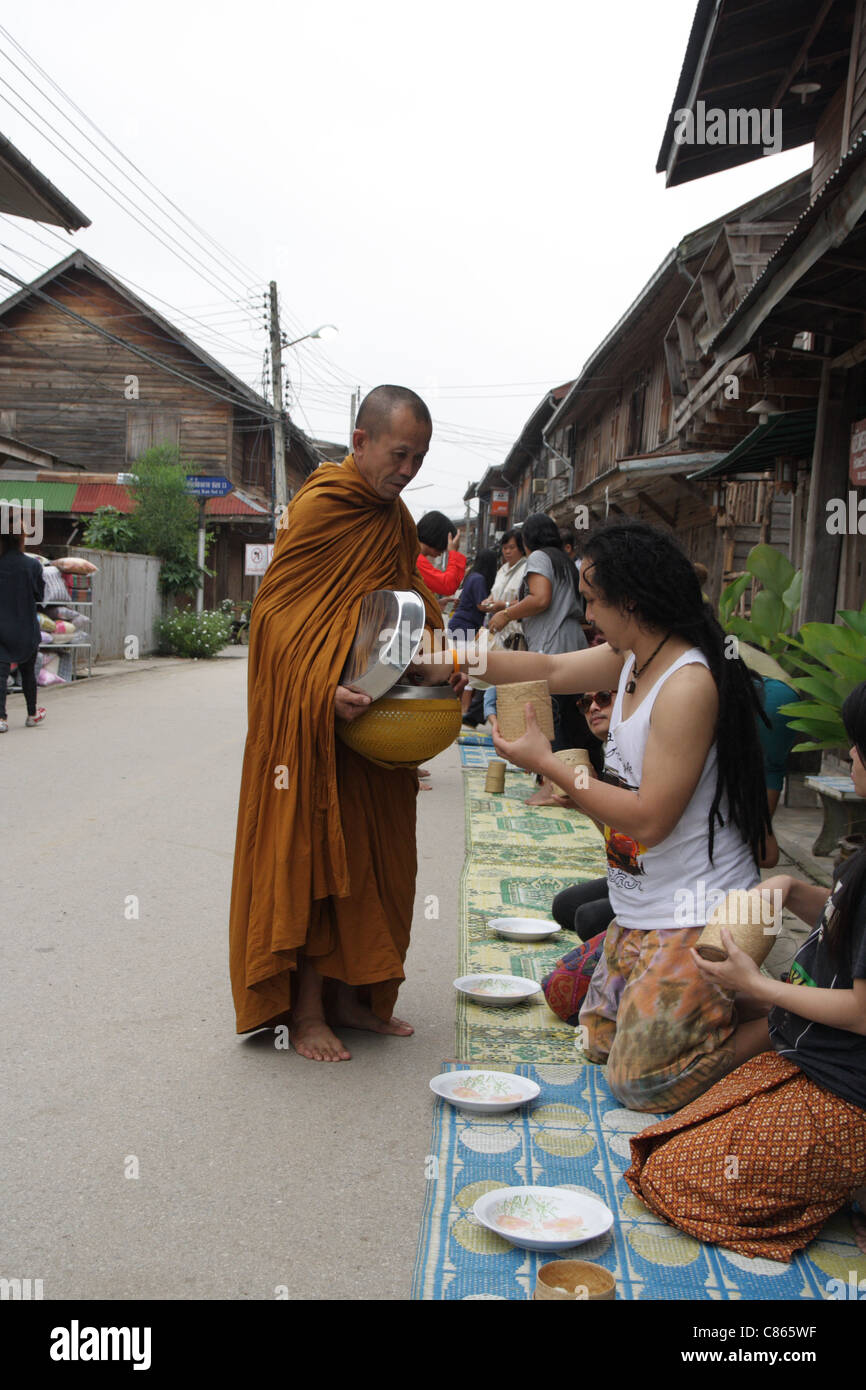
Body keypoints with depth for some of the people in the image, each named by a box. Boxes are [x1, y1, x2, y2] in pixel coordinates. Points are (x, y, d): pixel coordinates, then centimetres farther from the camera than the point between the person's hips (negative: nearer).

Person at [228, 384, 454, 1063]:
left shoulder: (393, 516, 14)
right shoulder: (321, 505, -11)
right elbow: (275, 612, -16)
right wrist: (324, 689, -27)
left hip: (376, 721, 8)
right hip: (314, 723, -8)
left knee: (372, 850, 11)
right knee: (313, 849, -2)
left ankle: (350, 994, 24)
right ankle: (305, 1011, 10)